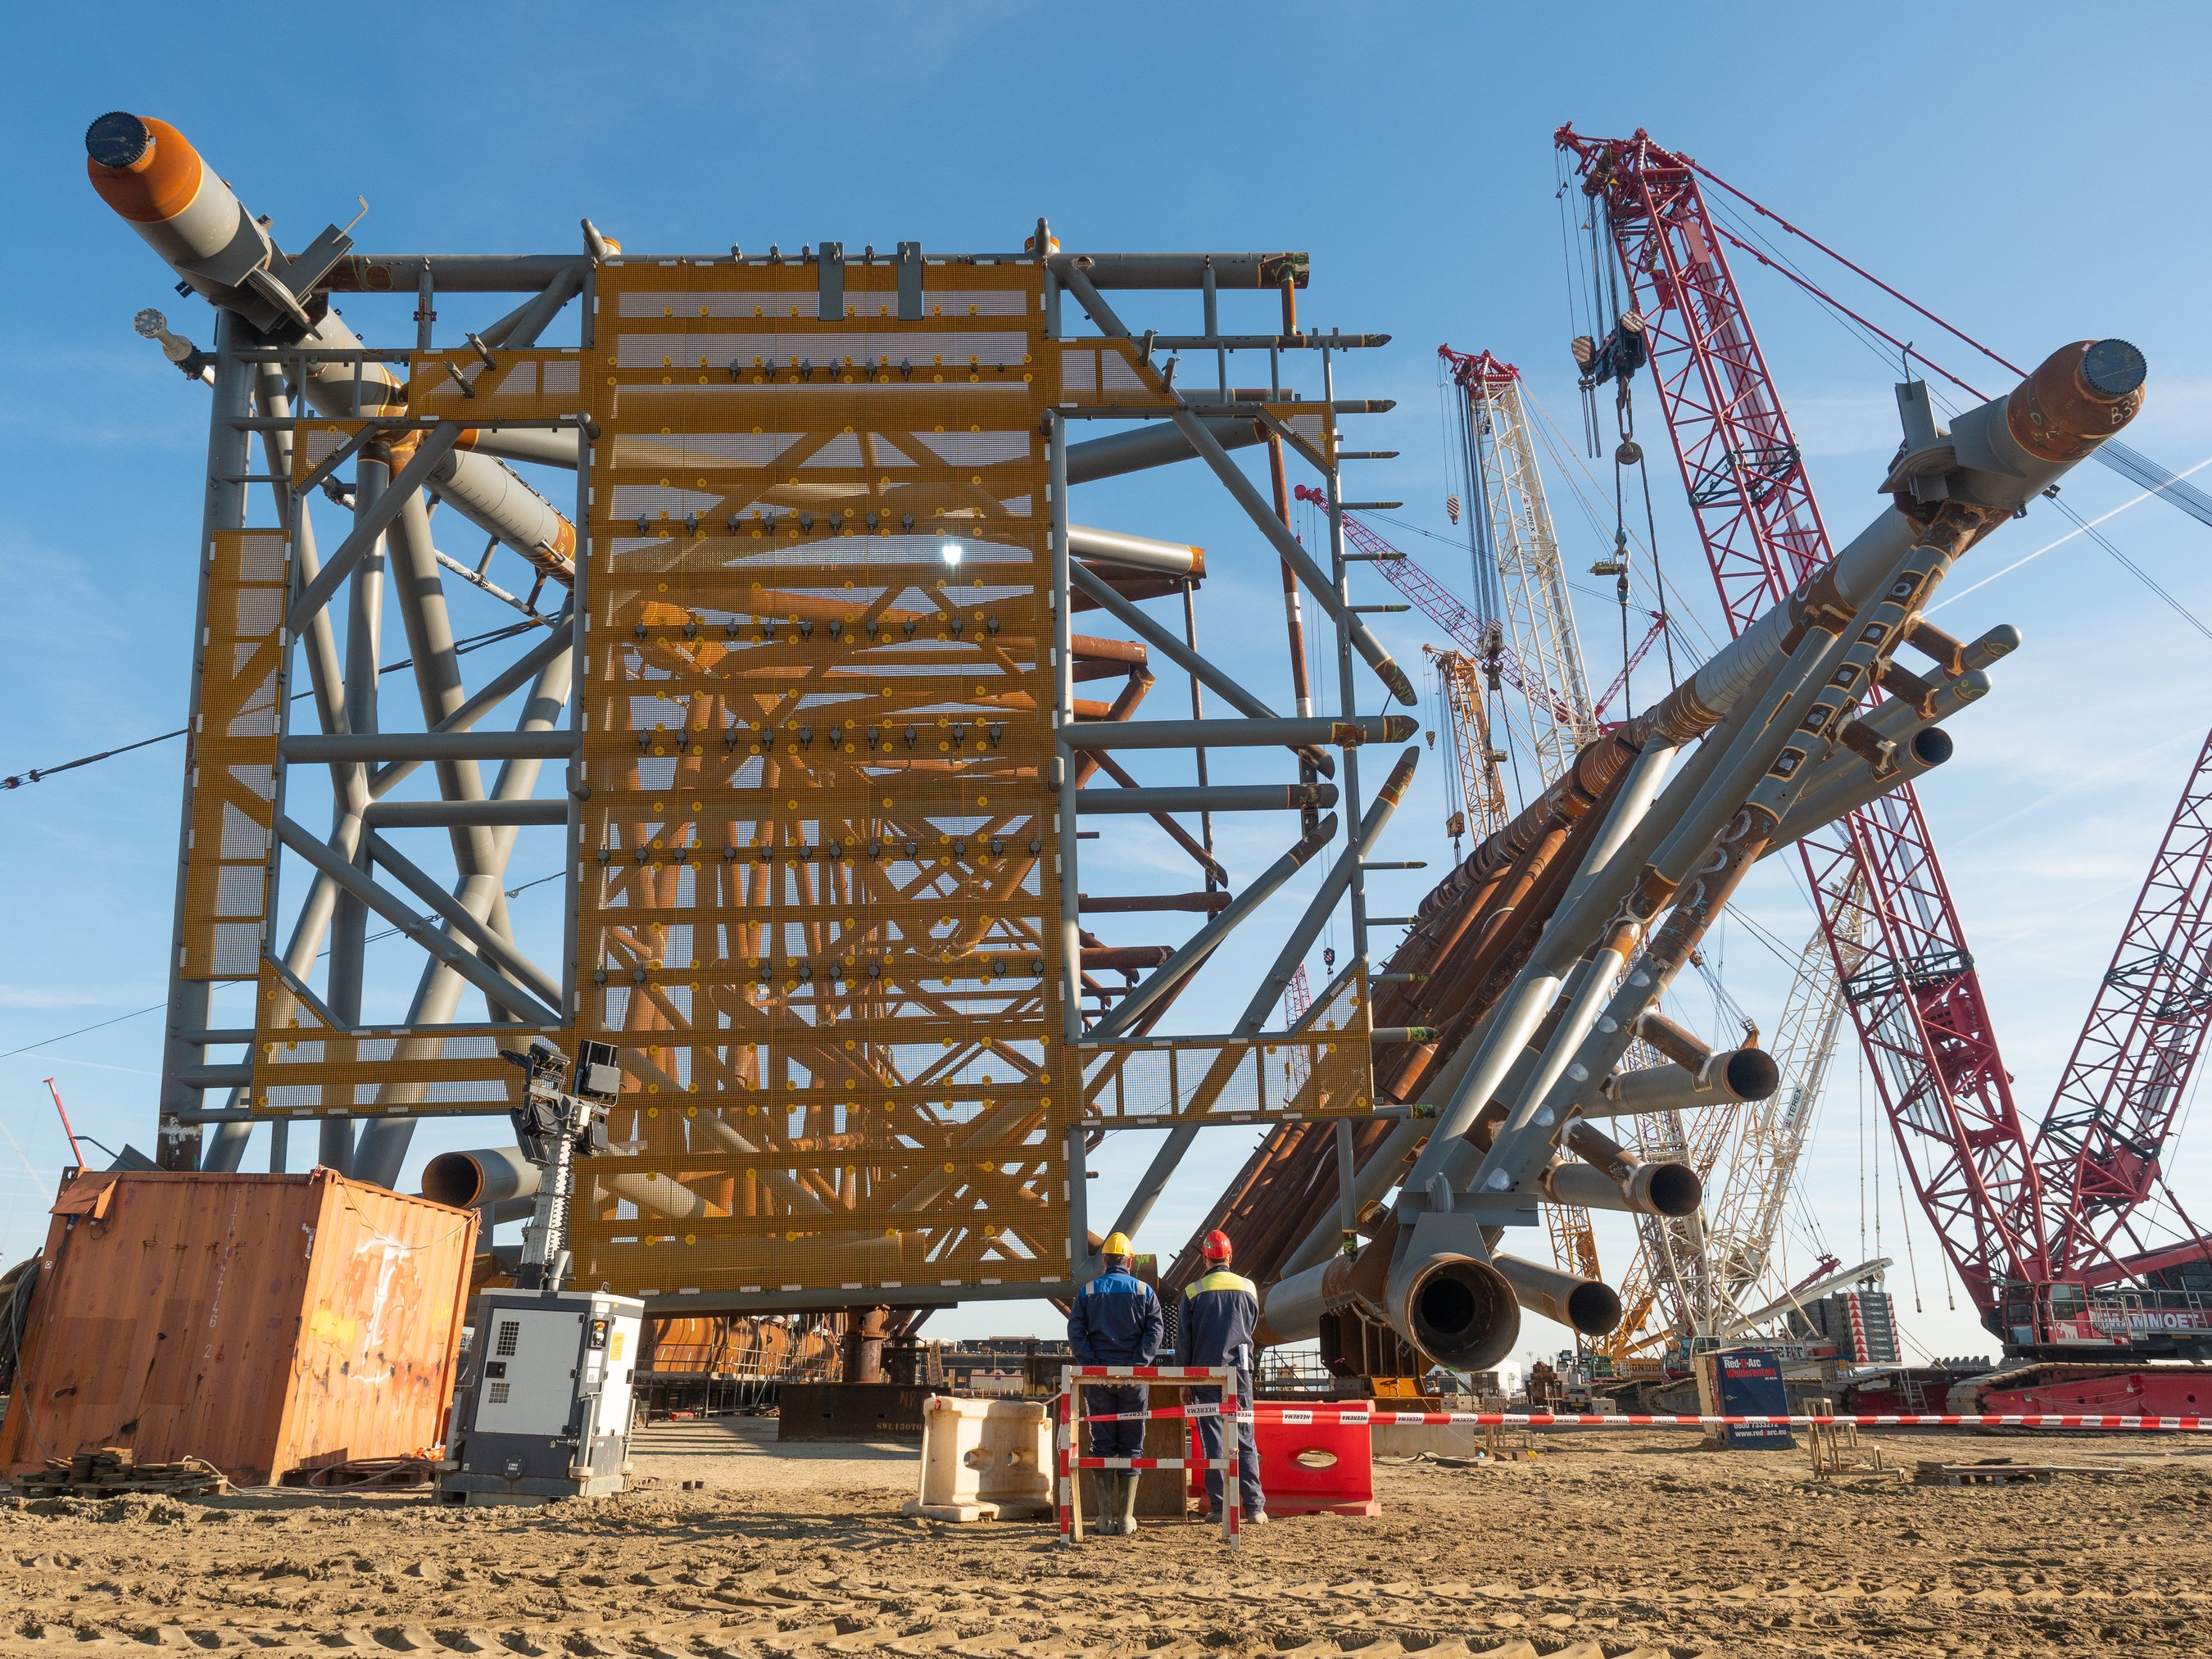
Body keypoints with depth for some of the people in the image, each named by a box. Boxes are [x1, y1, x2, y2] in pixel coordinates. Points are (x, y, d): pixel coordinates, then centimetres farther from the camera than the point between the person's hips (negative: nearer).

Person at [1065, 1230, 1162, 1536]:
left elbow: (1075, 1333, -3)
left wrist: (1094, 1367, -7)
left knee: (1102, 1445, 7)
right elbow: (1154, 1330, -6)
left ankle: (1106, 1518, 5)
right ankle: (1126, 1519, 4)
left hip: (1098, 1378, 0)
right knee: (1131, 1447, 6)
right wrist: (1135, 1367, -10)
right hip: (1134, 1380, 0)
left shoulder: (1087, 1292, 5)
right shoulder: (1144, 1291, 4)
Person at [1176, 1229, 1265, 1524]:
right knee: (1244, 1439, 4)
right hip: (1239, 1369, 1)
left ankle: (1219, 1507, 2)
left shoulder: (1194, 1291, -2)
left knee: (1212, 1440, 4)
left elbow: (1183, 1339, 0)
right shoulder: (1248, 1288, 4)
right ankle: (1254, 1506, -1)